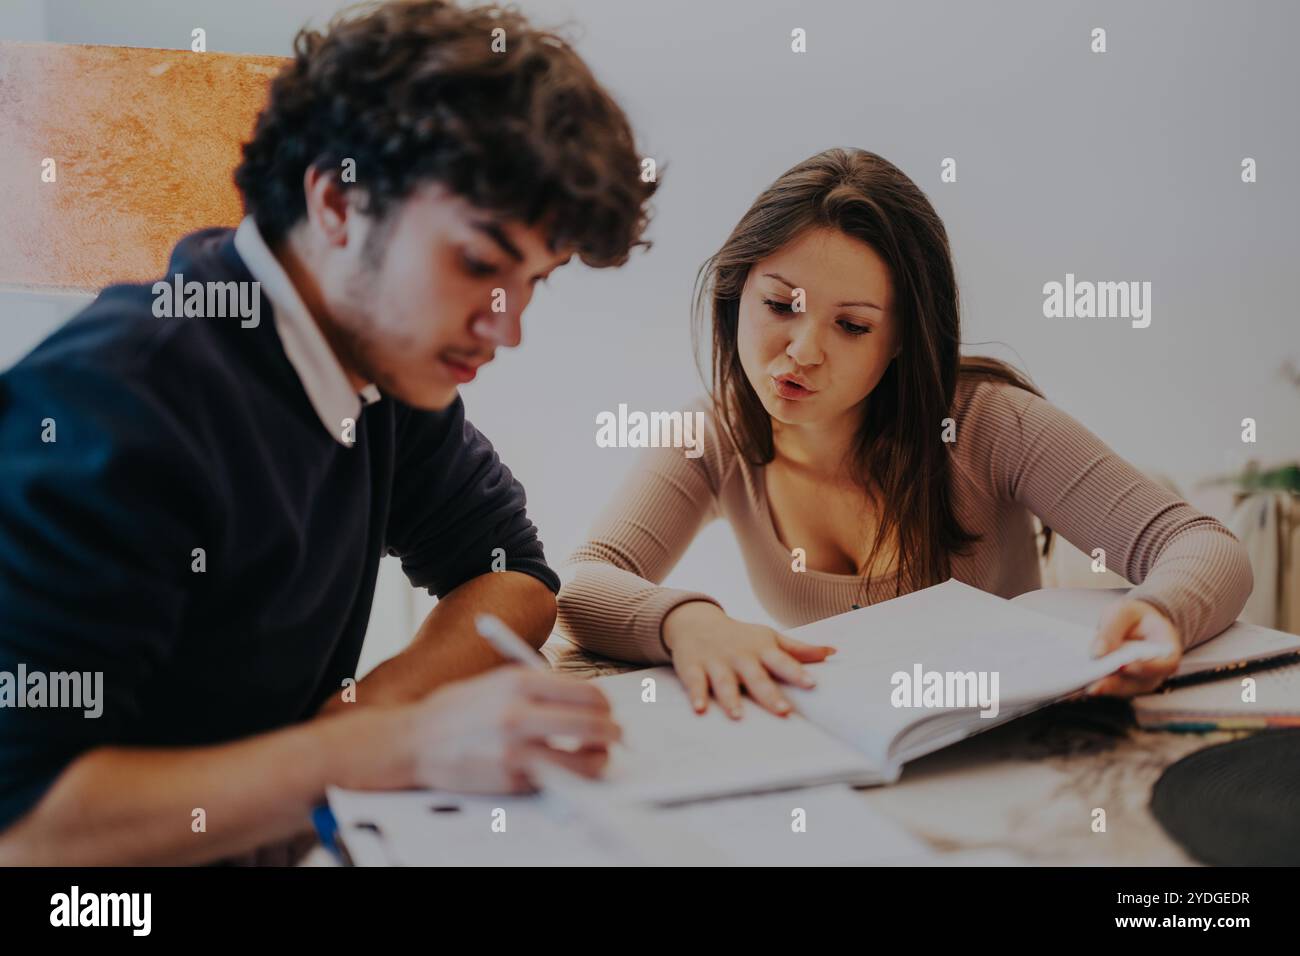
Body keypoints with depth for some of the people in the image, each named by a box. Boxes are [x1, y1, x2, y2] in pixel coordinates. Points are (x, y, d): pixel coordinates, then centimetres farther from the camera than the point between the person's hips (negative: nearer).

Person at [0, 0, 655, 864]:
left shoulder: (389, 345, -2)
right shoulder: (113, 402, -23)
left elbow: (516, 577, 3)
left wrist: (378, 703, -16)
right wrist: (401, 744, -34)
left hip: (285, 834, 6)